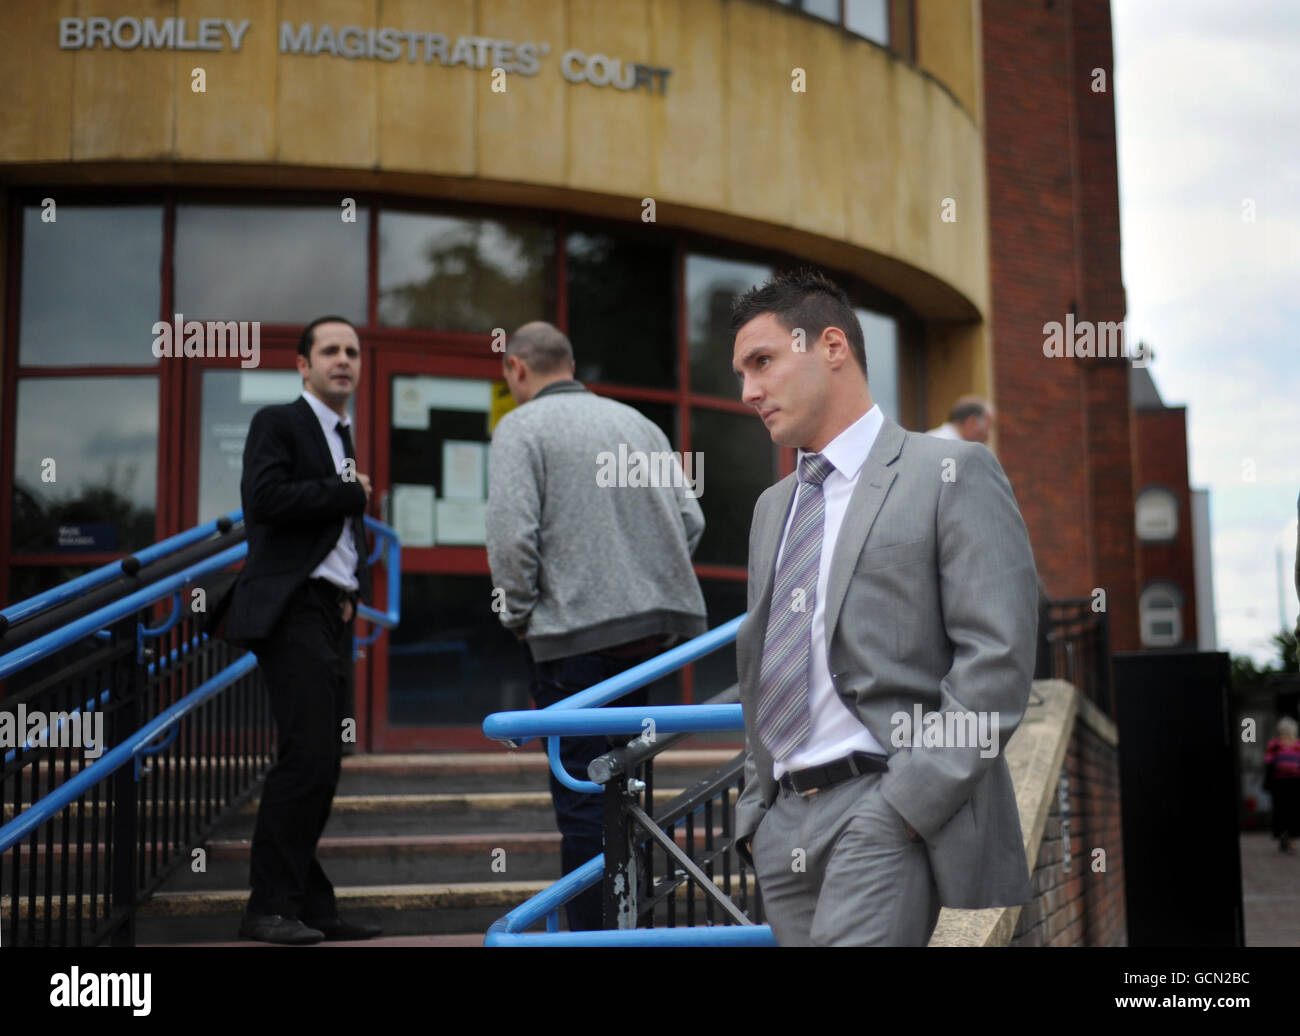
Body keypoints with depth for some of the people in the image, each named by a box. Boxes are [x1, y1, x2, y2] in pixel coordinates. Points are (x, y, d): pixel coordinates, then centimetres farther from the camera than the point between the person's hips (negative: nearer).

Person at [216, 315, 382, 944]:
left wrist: (355, 585, 15)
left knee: (320, 763, 8)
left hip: (335, 614, 8)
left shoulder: (344, 438, 22)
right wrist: (350, 492, -11)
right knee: (308, 757, -15)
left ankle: (309, 905, 13)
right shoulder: (278, 423, -2)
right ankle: (268, 908, -8)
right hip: (293, 611, -8)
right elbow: (264, 498, -20)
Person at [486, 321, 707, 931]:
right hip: (650, 625, 6)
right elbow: (690, 523, 11)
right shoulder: (635, 422, 15)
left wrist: (517, 616, -2)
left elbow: (512, 533, -14)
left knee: (581, 787, -1)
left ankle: (588, 929, 1)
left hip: (574, 631, -6)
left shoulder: (520, 428, -2)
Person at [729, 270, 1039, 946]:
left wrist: (907, 803, -15)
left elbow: (997, 656, -9)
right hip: (784, 825, 7)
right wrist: (756, 808, 14)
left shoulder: (951, 473, 0)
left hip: (892, 812, -6)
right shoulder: (773, 507, 21)